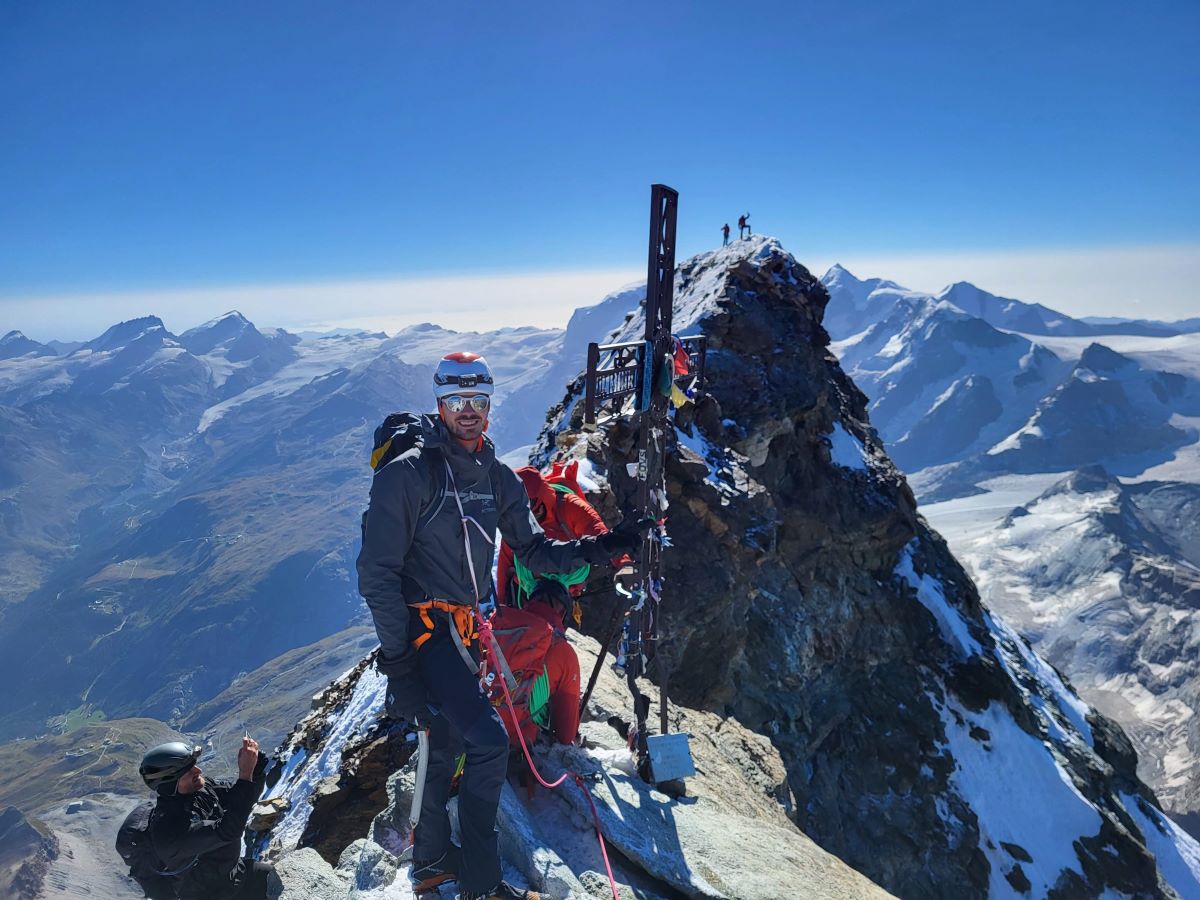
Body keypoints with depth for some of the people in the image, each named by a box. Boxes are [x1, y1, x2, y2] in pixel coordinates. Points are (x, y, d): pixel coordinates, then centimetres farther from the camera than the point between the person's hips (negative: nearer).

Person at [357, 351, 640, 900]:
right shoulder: (407, 473, -16)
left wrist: (592, 550, -11)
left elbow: (533, 550, 6)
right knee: (489, 741, -14)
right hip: (423, 626, -7)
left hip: (464, 628, 7)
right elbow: (378, 573, -16)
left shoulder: (497, 477, 5)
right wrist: (398, 660, -19)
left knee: (447, 742, 19)